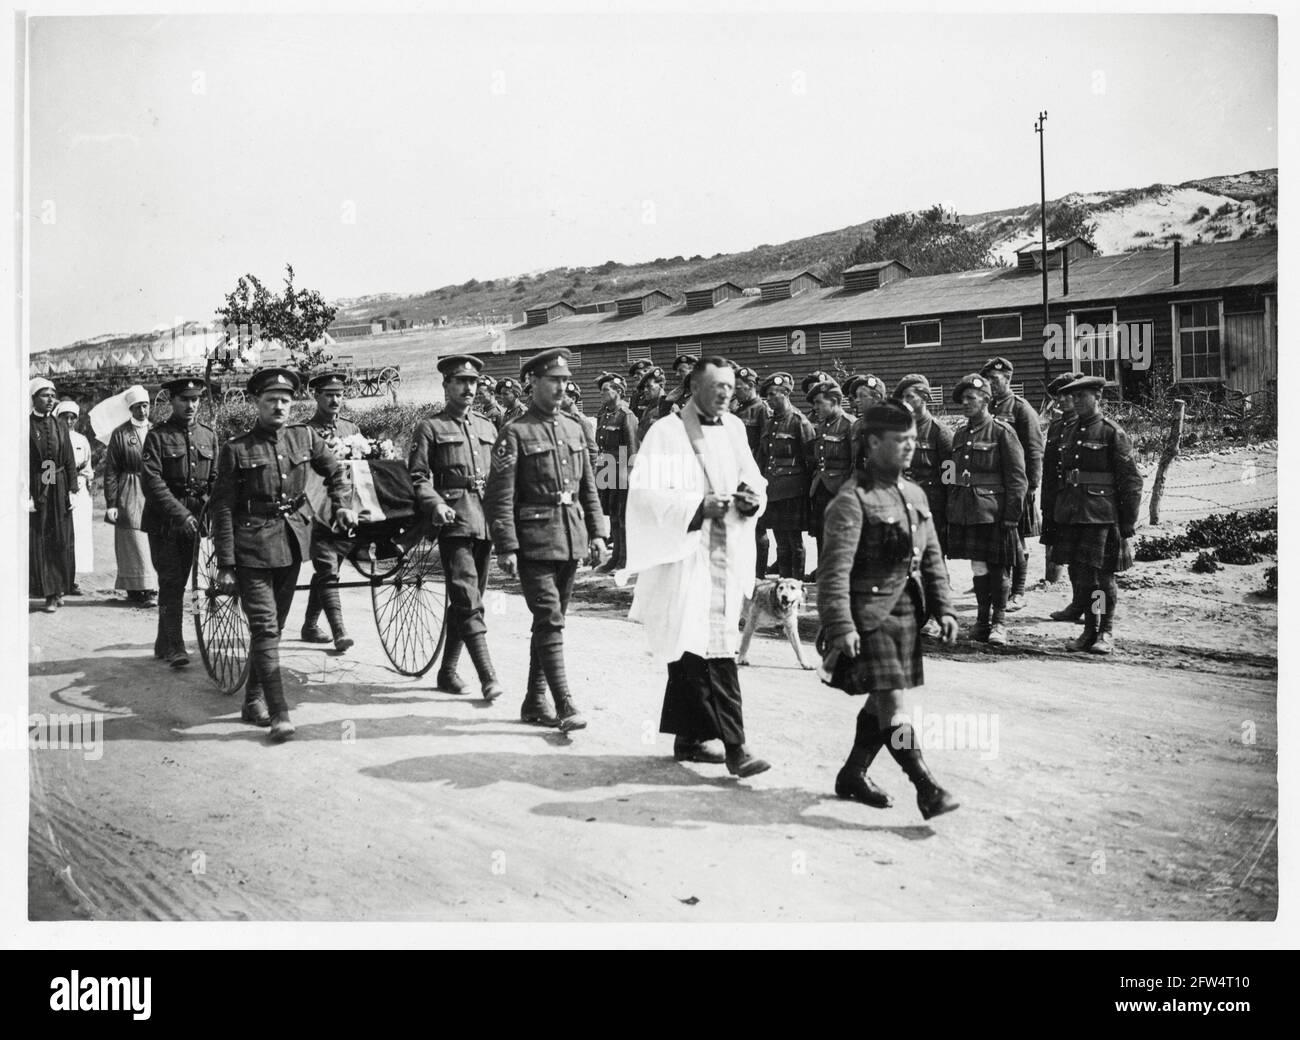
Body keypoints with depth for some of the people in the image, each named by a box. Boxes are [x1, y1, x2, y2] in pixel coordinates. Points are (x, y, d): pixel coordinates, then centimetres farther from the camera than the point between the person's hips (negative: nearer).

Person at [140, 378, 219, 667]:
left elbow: (215, 479, 12)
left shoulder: (208, 435, 9)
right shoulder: (157, 436, -4)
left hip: (194, 519, 4)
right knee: (171, 583, -7)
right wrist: (181, 514, -20)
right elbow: (152, 481, -13)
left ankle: (163, 644, 23)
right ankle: (174, 647, -4)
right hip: (164, 521, -4)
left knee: (178, 583, 11)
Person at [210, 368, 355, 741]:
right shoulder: (236, 449, -6)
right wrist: (225, 565, -10)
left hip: (292, 542, 5)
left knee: (274, 625, 13)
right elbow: (222, 509, -6)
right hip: (252, 547, -5)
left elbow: (335, 472, 24)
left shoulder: (305, 437, 5)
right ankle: (278, 713, -10)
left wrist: (341, 506, 12)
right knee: (264, 627, -9)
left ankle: (254, 701, 27)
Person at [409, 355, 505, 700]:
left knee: (467, 599, 10)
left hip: (486, 519, 6)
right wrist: (436, 504, -20)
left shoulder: (487, 427, 18)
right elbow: (418, 476, -4)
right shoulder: (430, 428, 3)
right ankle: (488, 677, -16)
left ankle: (448, 670, 22)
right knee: (468, 599, -12)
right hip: (454, 520, -6)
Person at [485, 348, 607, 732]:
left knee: (551, 620, 11)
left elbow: (588, 487, 17)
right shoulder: (515, 434, -6)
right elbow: (500, 496, -9)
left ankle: (535, 701, 21)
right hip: (534, 539, -6)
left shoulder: (575, 428, 13)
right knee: (550, 621, -10)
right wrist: (506, 548, -15)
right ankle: (565, 706, -10)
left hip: (572, 538, 6)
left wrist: (597, 532, 10)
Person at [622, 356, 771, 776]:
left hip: (728, 554, 7)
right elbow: (647, 492, -14)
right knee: (713, 650, -12)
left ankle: (687, 736, 25)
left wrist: (752, 498, -4)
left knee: (692, 647, 15)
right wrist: (699, 505, -22)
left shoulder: (733, 428, 13)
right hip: (686, 554, -7)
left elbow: (754, 480, 18)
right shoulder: (667, 433, -7)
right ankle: (734, 745, -9)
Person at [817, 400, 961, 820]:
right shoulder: (852, 500, -13)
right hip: (869, 616, -8)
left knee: (881, 702, 14)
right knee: (893, 704, -9)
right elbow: (835, 569, -18)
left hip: (906, 612, 8)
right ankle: (927, 789, -6)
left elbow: (932, 559, 18)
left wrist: (943, 608, 11)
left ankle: (853, 774, 29)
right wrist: (841, 626, -23)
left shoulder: (916, 495, 12)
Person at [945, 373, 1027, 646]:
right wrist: (951, 511, 12)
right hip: (965, 511, 6)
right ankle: (983, 620, 21)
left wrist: (1012, 516, -14)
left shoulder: (1002, 432, -6)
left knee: (998, 567, 2)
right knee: (978, 567, 11)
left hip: (993, 512, -6)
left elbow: (1017, 478, -9)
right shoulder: (960, 436, 13)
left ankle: (999, 622, 10)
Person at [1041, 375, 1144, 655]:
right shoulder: (1068, 431, 13)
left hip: (1101, 515, -6)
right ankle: (1089, 630, 20)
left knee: (1101, 574, -2)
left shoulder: (1112, 432, -4)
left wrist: (1128, 524, -9)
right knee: (1078, 573, 9)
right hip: (1069, 514, 6)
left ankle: (1106, 634, 9)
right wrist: (1050, 512, 11)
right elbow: (1053, 475, 17)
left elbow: (1131, 479, -6)